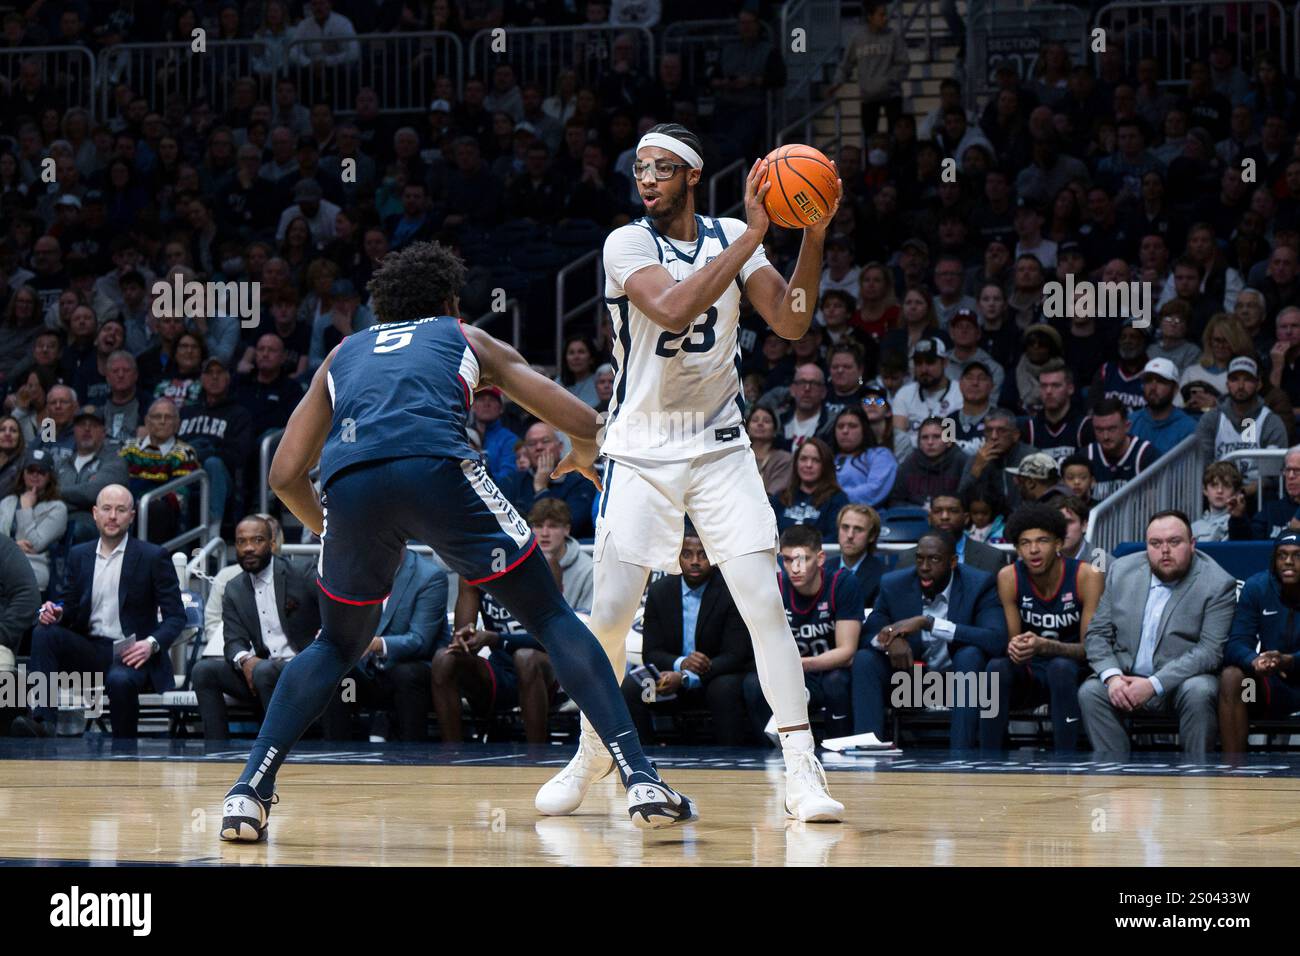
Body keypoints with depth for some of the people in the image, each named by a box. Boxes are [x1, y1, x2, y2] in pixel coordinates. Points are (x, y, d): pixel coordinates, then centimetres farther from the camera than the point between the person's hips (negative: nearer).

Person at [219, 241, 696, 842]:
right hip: (435, 464, -2)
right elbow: (581, 422, 27)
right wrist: (583, 457, 51)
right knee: (551, 617, 13)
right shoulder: (466, 339, 32)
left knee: (337, 646, 26)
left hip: (349, 479, 2)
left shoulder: (343, 354, 37)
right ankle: (641, 780, 0)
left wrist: (332, 532, 49)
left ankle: (249, 793, 9)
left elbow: (286, 475, 30)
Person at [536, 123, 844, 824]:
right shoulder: (627, 244, -10)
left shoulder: (732, 239, 2)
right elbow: (673, 308, -29)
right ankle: (592, 752, 20)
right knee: (610, 614, -4)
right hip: (641, 453, -2)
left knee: (764, 603, -9)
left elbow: (790, 323, -6)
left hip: (719, 445, 2)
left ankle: (801, 769, -8)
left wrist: (813, 236, -18)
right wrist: (751, 238, -29)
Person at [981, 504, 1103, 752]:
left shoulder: (1087, 576, -14)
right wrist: (1015, 647, -30)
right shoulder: (1009, 578, -6)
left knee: (1060, 667, -36)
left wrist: (1043, 646, -35)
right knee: (997, 668, -29)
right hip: (1030, 675, 2)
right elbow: (1012, 640, -3)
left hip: (1074, 673, -2)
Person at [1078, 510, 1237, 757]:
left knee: (1198, 692, -34)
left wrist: (1154, 685, -24)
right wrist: (1112, 677, -15)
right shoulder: (1122, 571, 5)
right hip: (1125, 678, 3)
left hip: (1183, 680, -3)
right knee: (1090, 691, -23)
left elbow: (1210, 650, -15)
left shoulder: (1217, 584, -8)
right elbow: (1096, 634, 6)